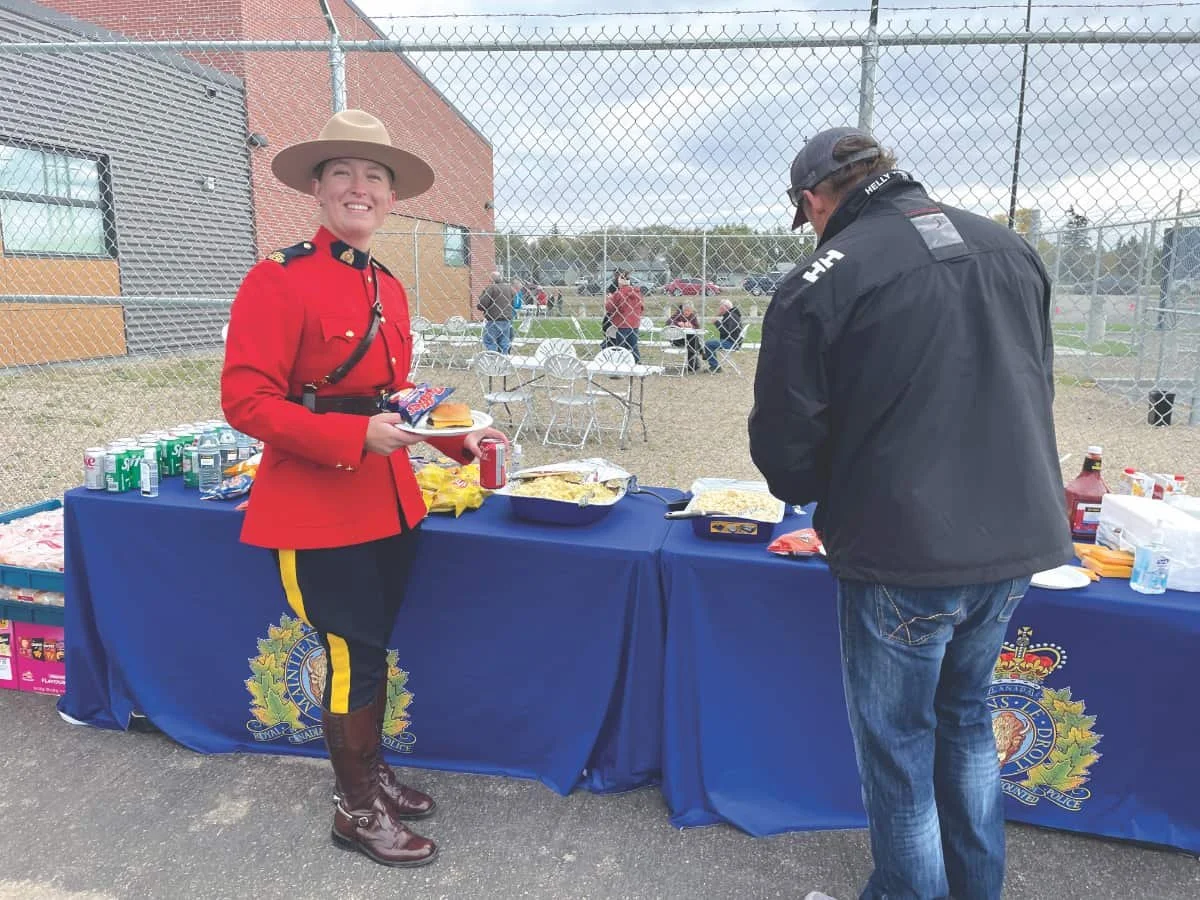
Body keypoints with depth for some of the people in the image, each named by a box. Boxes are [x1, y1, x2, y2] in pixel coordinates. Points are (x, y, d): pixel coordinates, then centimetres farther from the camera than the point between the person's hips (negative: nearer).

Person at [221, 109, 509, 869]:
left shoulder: (390, 288, 10)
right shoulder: (279, 279, -13)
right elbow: (245, 400, -18)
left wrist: (459, 440, 7)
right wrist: (356, 437, -26)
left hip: (388, 500, 7)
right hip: (317, 504, -7)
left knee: (373, 647, 18)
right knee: (353, 655, 3)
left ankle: (373, 774, 38)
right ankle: (356, 809, 25)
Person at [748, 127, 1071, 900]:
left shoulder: (820, 282, -14)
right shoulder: (1010, 249, 6)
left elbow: (786, 451, -10)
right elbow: (1038, 389, 15)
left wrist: (819, 495, 11)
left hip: (903, 554, -6)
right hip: (1021, 540, 7)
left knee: (897, 742, 14)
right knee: (966, 716, 25)